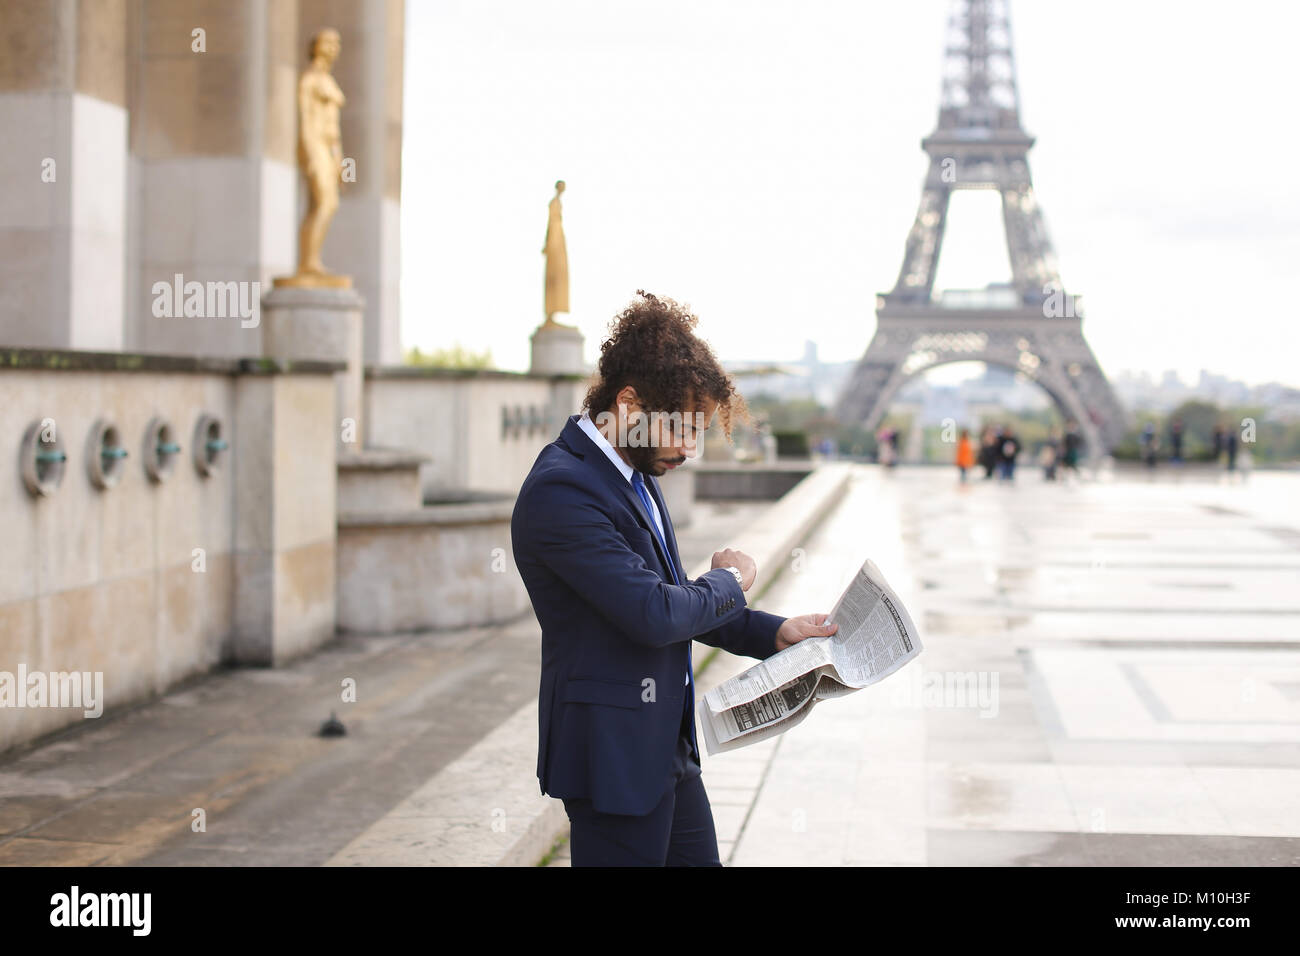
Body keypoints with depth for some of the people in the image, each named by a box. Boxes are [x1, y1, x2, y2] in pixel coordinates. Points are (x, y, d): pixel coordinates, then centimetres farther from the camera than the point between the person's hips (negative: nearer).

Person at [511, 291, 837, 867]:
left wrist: (774, 633, 9)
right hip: (613, 756, -10)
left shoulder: (635, 475, 11)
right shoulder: (560, 490, -21)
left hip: (669, 748, 10)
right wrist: (730, 582, -8)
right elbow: (653, 613, -27)